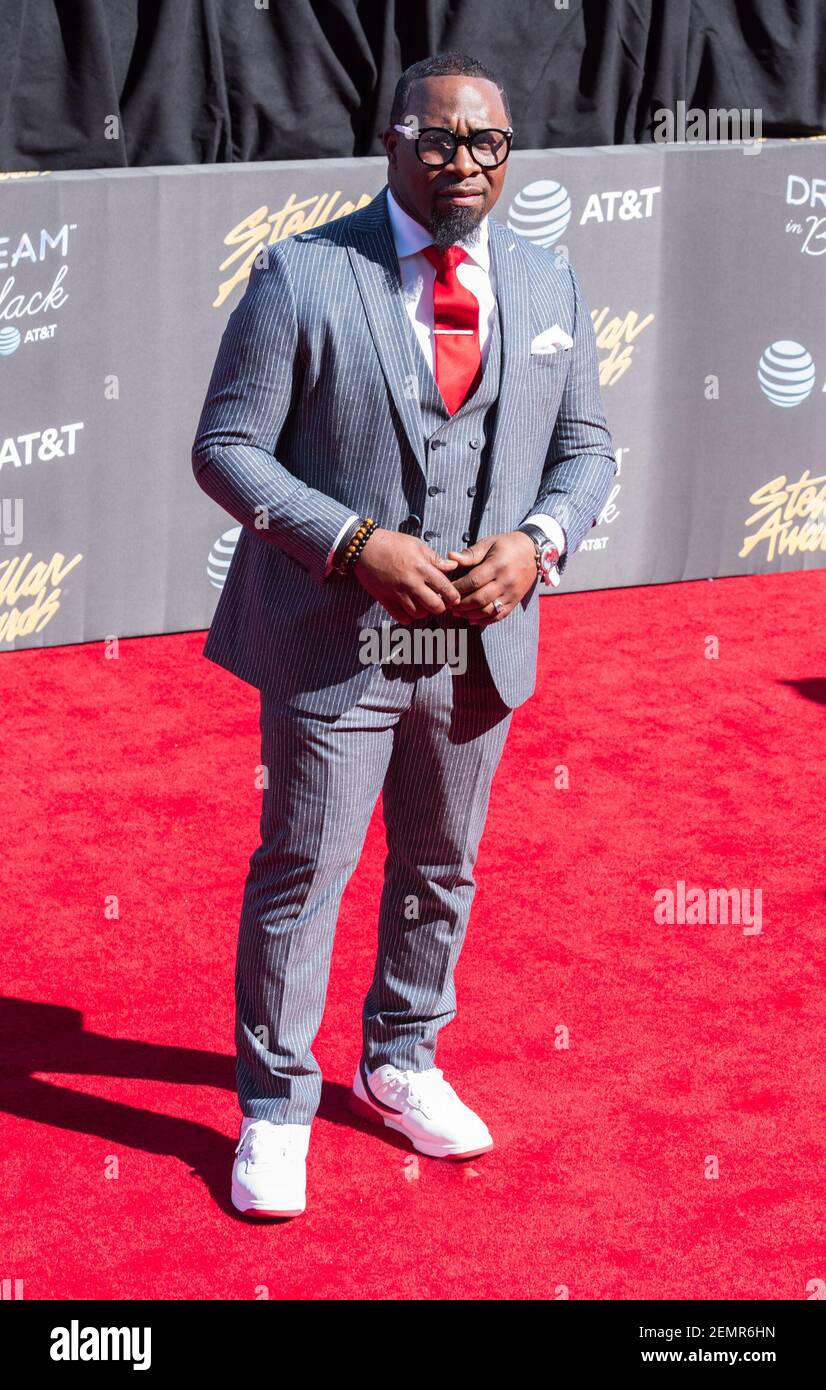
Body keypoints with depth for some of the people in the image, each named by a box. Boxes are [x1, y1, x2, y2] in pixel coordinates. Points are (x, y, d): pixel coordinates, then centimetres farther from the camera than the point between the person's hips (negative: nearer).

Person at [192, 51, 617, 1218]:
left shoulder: (549, 287, 5)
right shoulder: (303, 277, -9)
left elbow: (586, 447, 10)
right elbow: (226, 445, -10)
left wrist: (539, 539, -11)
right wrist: (355, 545, -20)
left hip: (481, 643, 5)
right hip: (334, 641, -4)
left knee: (441, 869, 18)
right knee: (302, 873, 3)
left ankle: (401, 1065, 38)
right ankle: (275, 1105, 18)